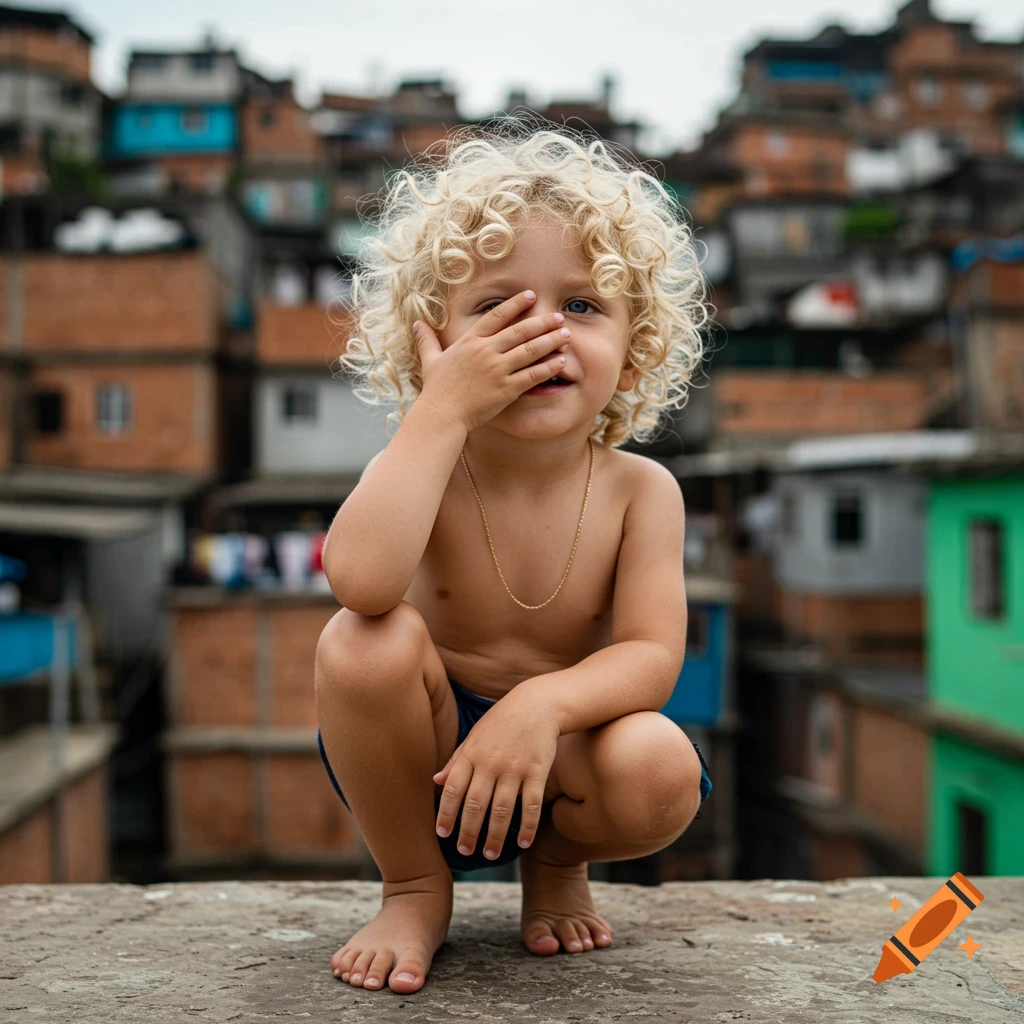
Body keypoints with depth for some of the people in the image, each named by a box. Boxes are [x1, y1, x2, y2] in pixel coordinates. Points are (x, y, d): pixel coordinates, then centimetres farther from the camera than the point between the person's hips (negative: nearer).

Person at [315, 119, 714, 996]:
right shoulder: (422, 465, -15)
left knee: (661, 768, -32)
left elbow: (652, 657, -20)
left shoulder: (639, 489, -10)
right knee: (364, 641, -30)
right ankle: (414, 890, -3)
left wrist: (542, 702, -39)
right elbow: (361, 580, -39)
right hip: (422, 759, 0)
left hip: (559, 757, 1)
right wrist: (444, 409, -35)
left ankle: (558, 864, 8)